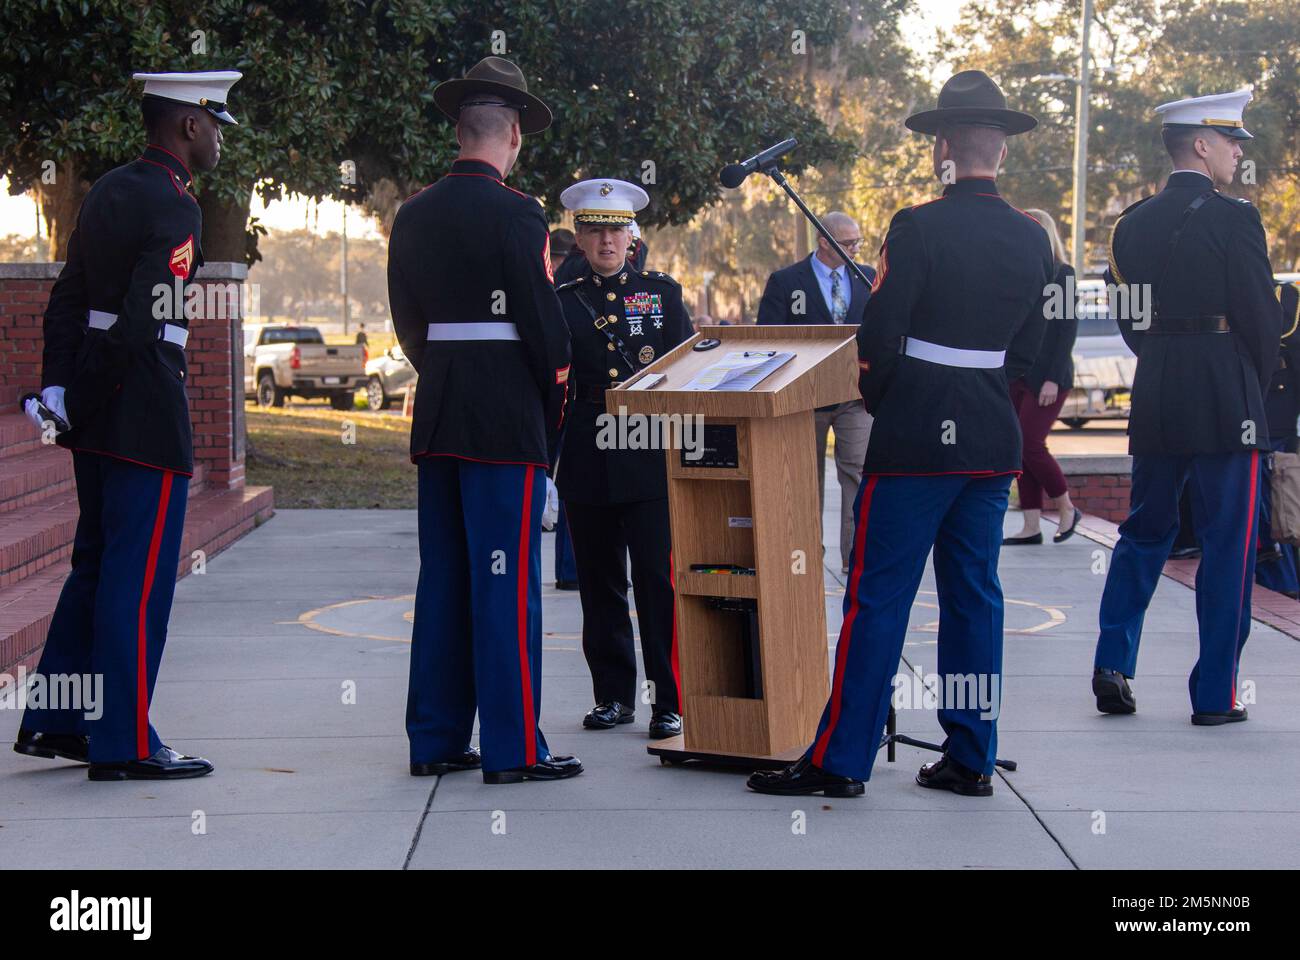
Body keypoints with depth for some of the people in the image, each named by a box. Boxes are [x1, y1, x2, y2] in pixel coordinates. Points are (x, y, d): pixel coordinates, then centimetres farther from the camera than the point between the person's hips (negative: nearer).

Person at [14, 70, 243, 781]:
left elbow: (68, 296, 11)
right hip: (146, 411, -9)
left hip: (96, 415, 9)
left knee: (97, 563, 17)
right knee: (139, 575, -2)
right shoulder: (175, 208, -14)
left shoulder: (109, 190, 13)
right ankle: (124, 743, 3)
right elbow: (141, 325, -21)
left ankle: (52, 722, 23)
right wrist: (84, 403, -12)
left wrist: (58, 388, 6)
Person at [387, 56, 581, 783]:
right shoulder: (516, 214, -11)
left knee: (443, 580, 11)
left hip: (437, 421, 7)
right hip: (508, 422, -7)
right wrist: (556, 406, 2)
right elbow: (546, 323, -11)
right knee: (508, 583, -4)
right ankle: (513, 749, -1)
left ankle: (435, 740, 15)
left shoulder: (414, 217, 9)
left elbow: (410, 326, 14)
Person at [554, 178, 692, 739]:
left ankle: (670, 702, -2)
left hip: (651, 461, -2)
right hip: (588, 464, 2)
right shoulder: (563, 302, 10)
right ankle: (614, 696, 18)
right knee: (600, 584, 8)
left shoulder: (662, 292, 8)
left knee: (658, 581, -7)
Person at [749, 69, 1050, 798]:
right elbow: (1027, 348, 11)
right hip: (994, 438, 6)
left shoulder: (919, 228, -13)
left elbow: (880, 335, -13)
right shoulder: (1033, 239, 5)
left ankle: (841, 759, 0)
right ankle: (971, 758, 15)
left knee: (877, 598, -2)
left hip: (916, 438, -6)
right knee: (975, 595, 11)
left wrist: (878, 401, 5)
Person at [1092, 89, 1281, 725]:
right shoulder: (1234, 220, -11)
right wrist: (1255, 387, 6)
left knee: (1144, 531, 17)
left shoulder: (1132, 224, 7)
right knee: (1227, 545, 2)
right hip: (1226, 404, -6)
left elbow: (1128, 317, 11)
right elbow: (1262, 316, -10)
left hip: (1154, 401, 6)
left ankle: (1112, 666, 8)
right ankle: (1215, 695, 5)